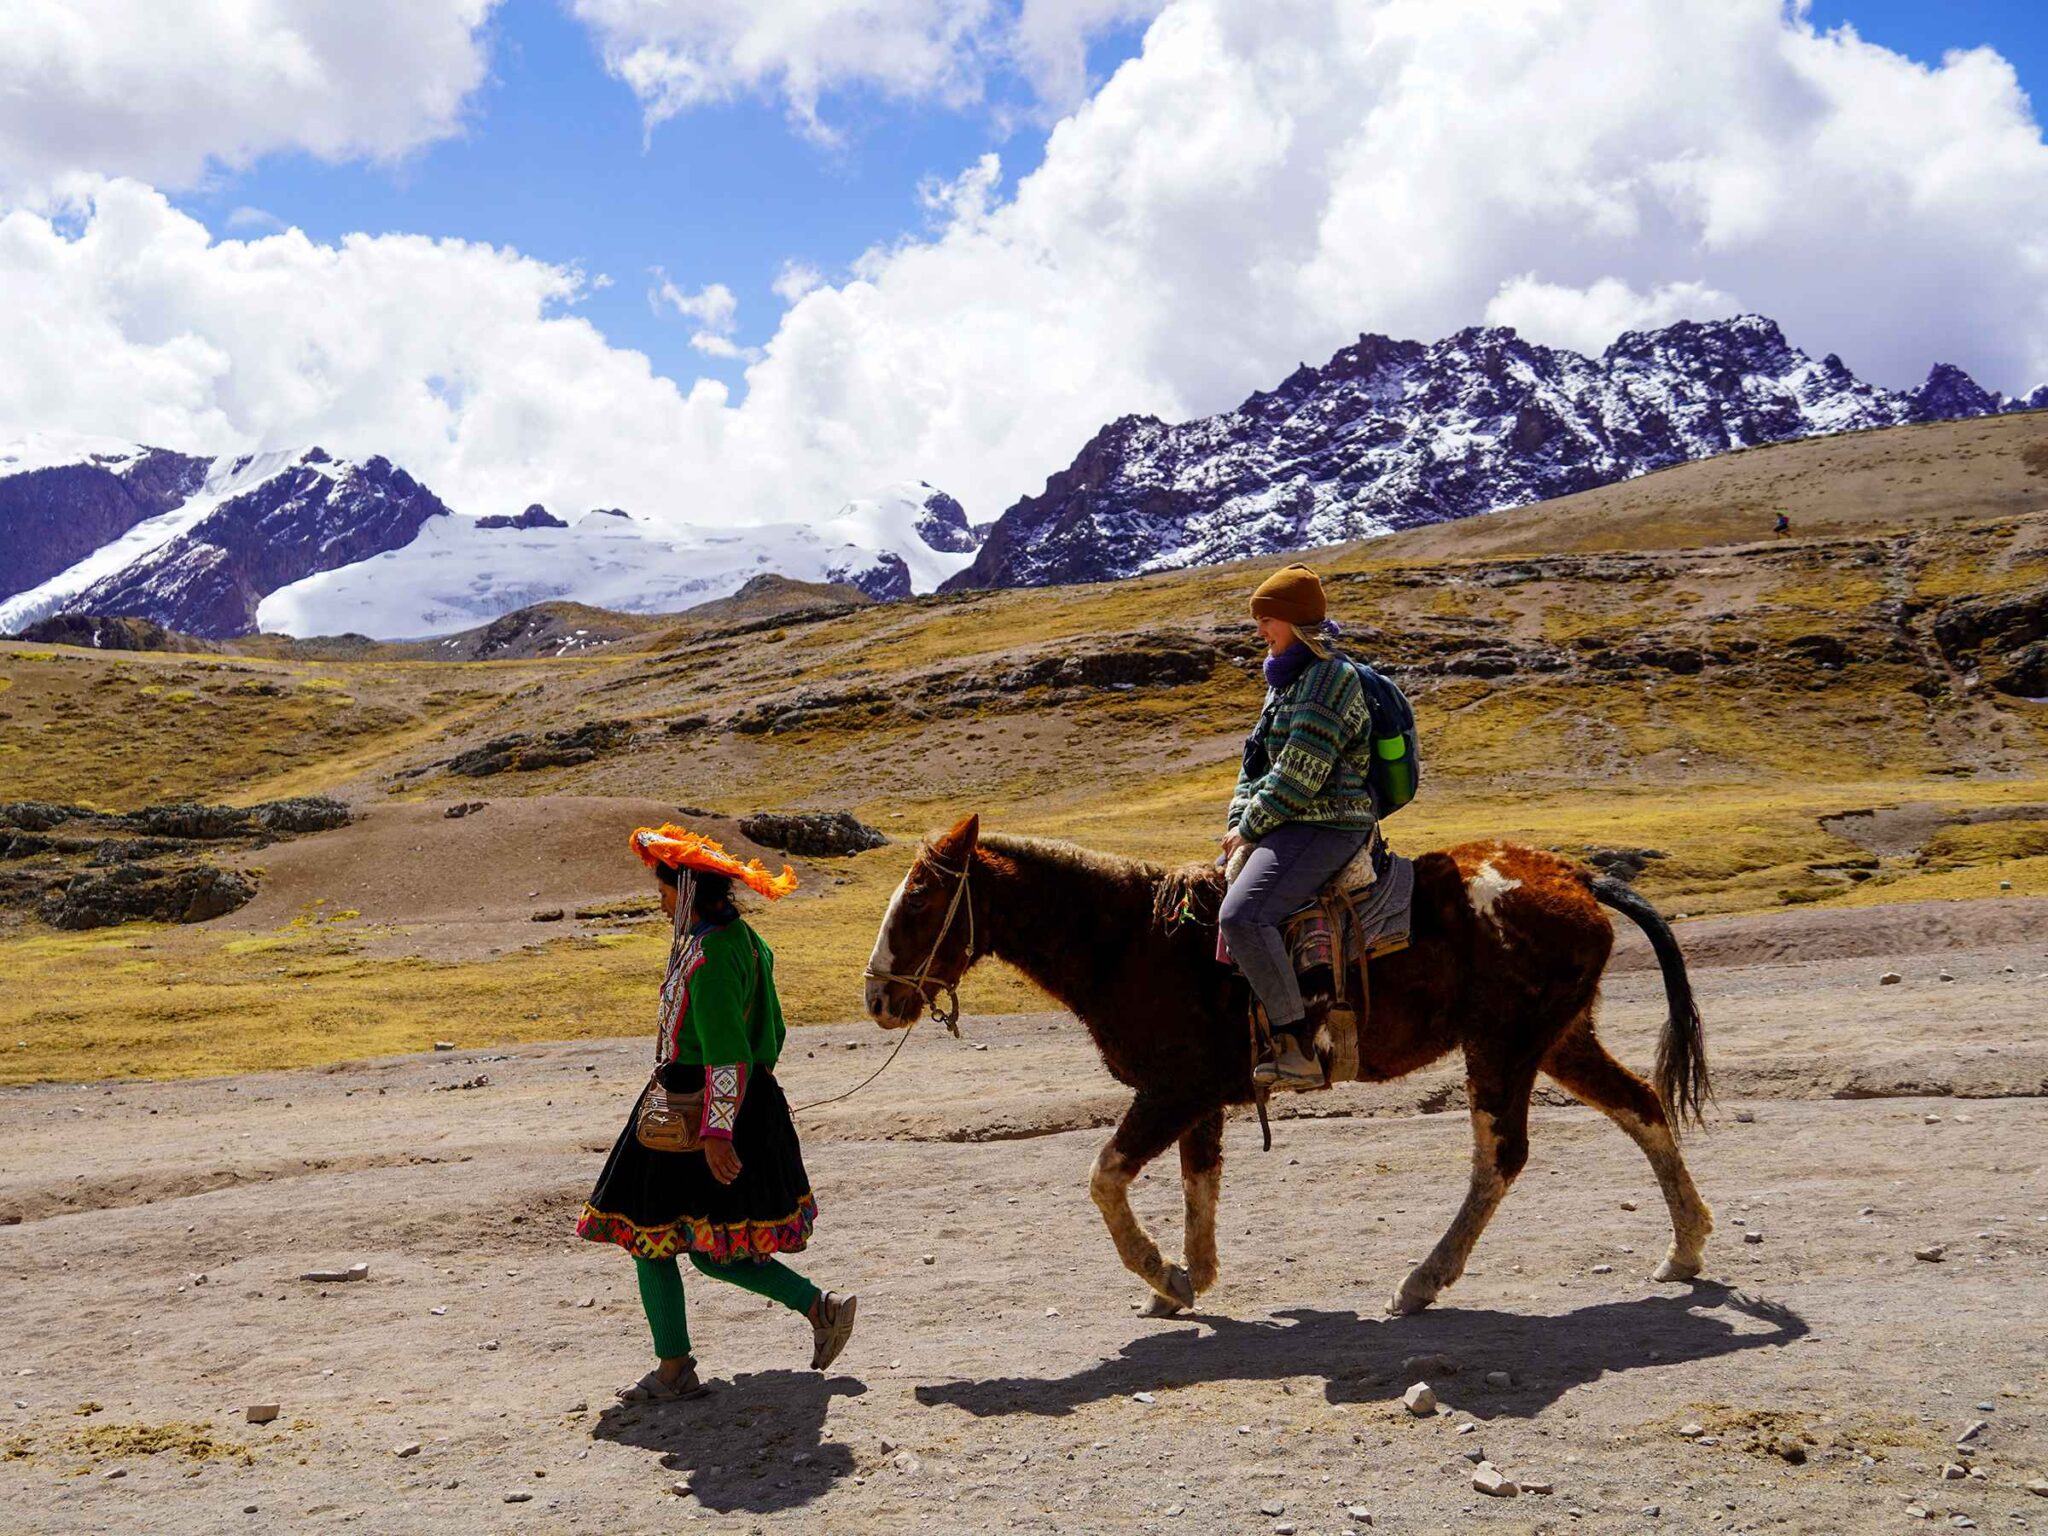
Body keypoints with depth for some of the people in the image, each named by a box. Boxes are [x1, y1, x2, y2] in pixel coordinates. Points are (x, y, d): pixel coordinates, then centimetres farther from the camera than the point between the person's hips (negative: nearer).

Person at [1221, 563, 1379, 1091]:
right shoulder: (1286, 679, 17)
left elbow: (1297, 777, -20)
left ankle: (1297, 1051, -25)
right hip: (1289, 826, 11)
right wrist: (1239, 823, 5)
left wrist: (1249, 829, -11)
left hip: (1323, 829, -11)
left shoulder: (1330, 678, -15)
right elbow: (1257, 758, 19)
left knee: (1242, 915, -28)